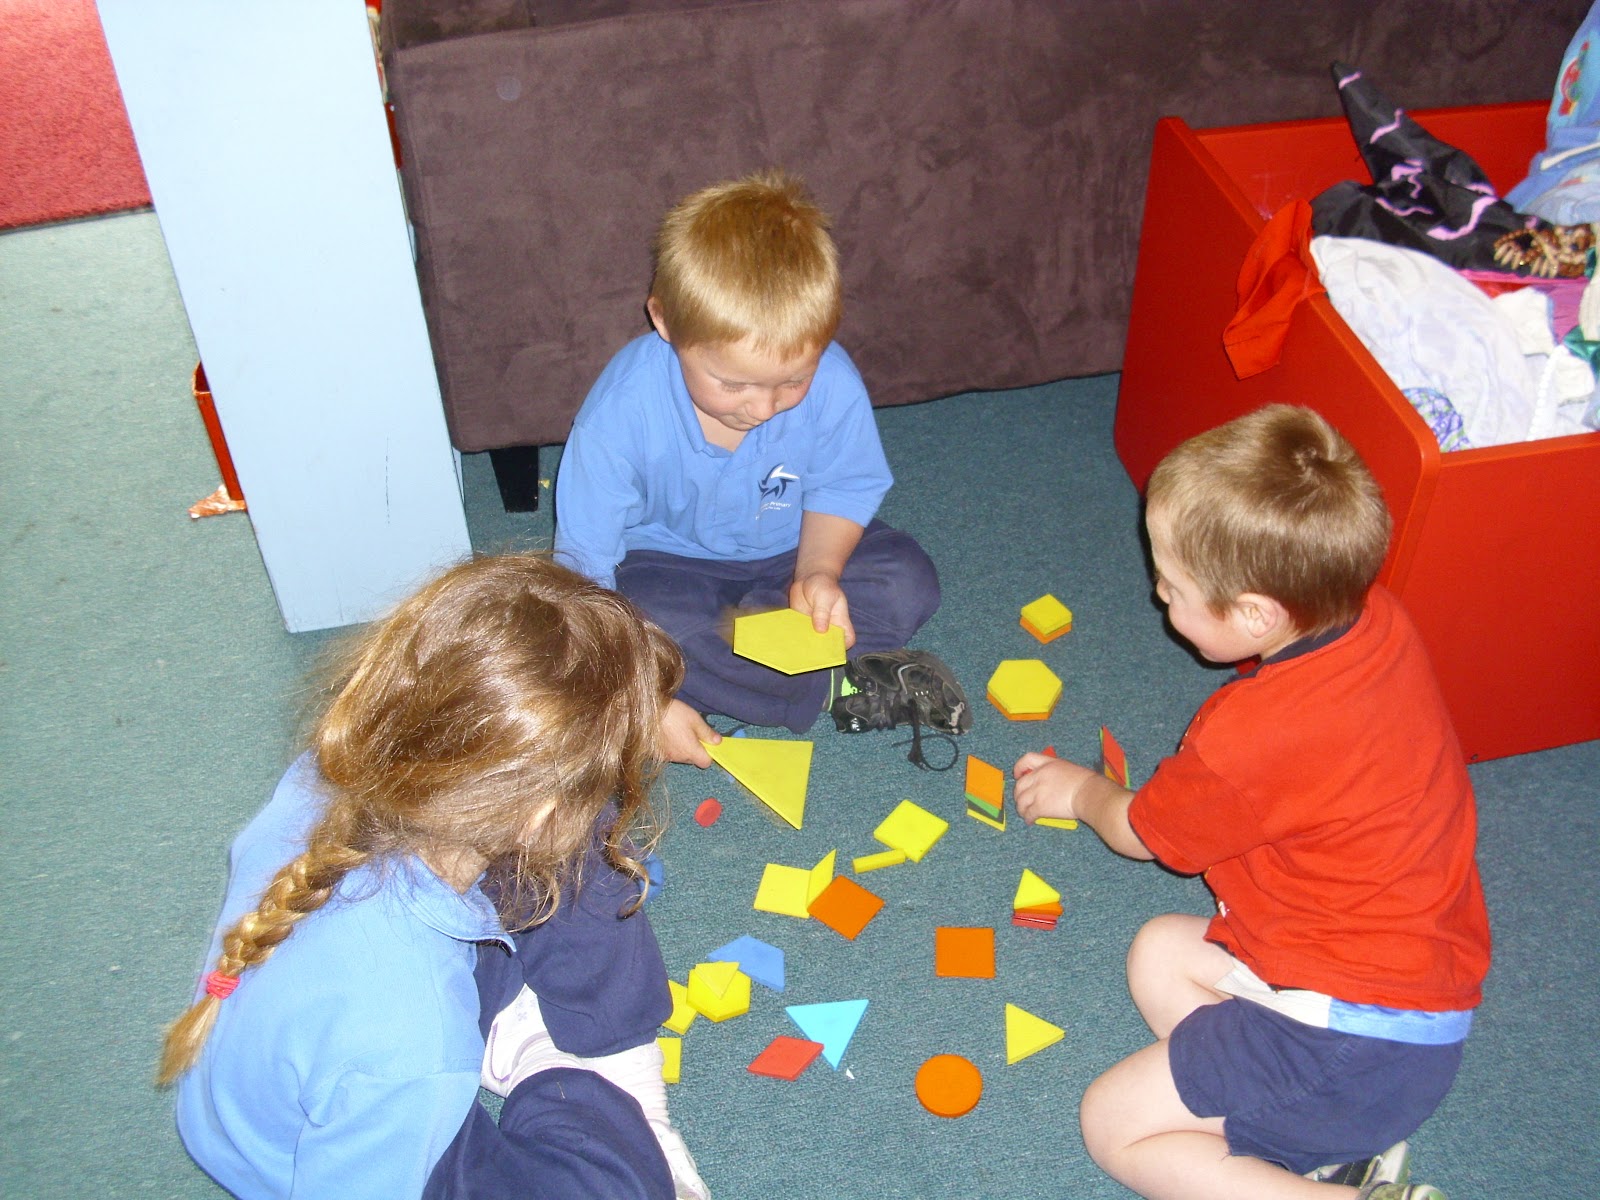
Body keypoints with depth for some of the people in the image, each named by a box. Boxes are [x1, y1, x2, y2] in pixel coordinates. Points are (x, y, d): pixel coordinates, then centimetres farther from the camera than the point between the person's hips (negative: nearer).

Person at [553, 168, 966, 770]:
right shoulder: (619, 415, -32)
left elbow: (841, 489, -6)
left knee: (906, 579, -17)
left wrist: (817, 571, -26)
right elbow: (585, 573, -27)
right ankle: (841, 690, -20)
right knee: (647, 623, -34)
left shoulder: (832, 382, -26)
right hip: (667, 559, -2)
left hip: (786, 550, 3)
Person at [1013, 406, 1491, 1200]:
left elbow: (1138, 833, -4)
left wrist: (1081, 789, 17)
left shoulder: (1248, 743, -28)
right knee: (1160, 951, 19)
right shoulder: (1377, 620, -6)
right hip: (1425, 975, 9)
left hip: (1357, 1039, -9)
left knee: (1114, 1126, 0)